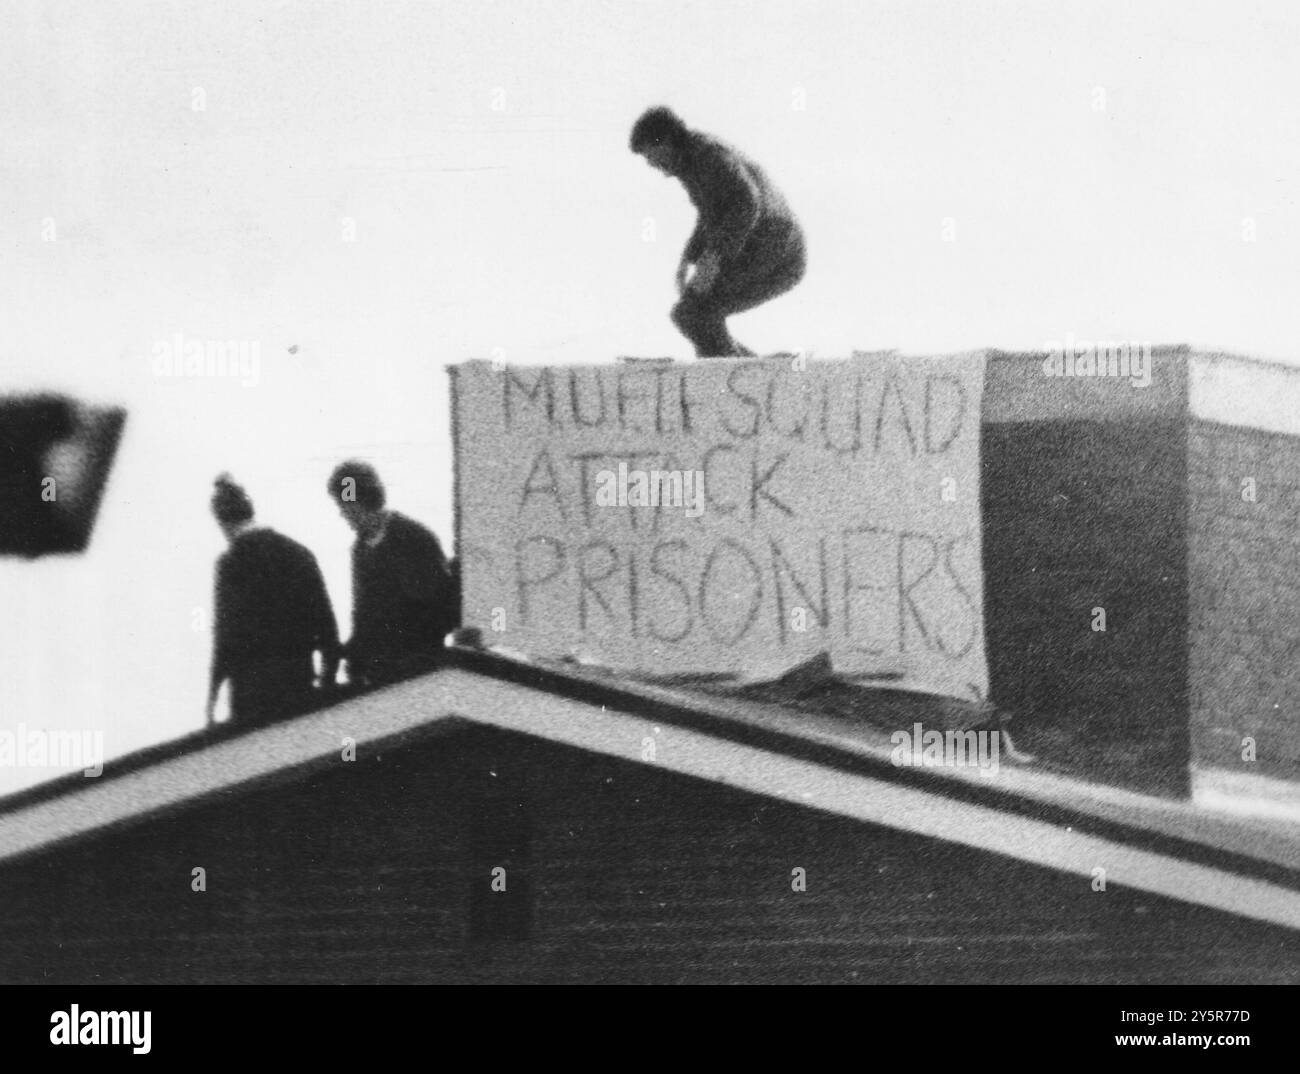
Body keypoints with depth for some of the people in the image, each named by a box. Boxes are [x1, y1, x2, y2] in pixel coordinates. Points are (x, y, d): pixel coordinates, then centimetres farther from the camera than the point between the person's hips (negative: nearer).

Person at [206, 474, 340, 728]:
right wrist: (328, 681, 15)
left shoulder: (231, 562, -8)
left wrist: (212, 696, -3)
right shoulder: (300, 553, 7)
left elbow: (225, 633, -10)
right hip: (301, 680, 5)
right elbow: (326, 624, 8)